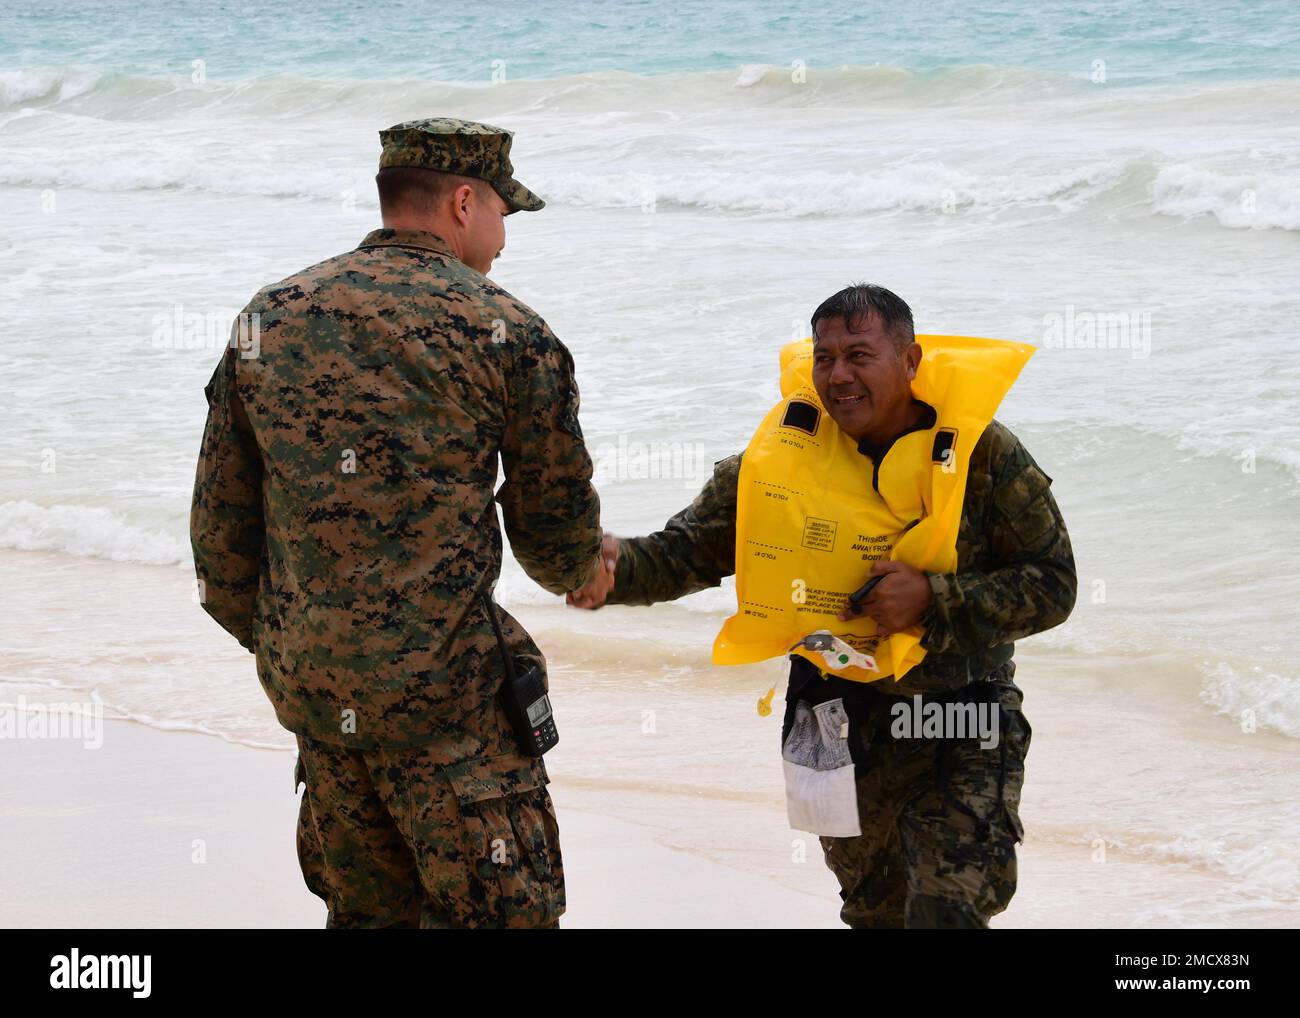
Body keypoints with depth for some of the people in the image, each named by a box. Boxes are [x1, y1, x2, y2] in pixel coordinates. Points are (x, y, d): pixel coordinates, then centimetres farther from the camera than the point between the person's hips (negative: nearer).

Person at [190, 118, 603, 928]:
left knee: (368, 907, 18)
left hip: (304, 676, 6)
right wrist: (584, 569, 26)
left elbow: (220, 515, 12)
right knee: (498, 910, 2)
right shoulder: (506, 331, -6)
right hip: (443, 680, -6)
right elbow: (554, 508, 4)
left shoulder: (269, 319, 9)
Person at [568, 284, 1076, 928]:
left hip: (960, 734, -3)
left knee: (949, 911, -14)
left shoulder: (984, 453, -13)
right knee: (874, 908, 21)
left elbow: (1052, 585, -12)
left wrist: (933, 600, -26)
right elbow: (689, 549, -8)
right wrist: (617, 564, -31)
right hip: (841, 730, 3)